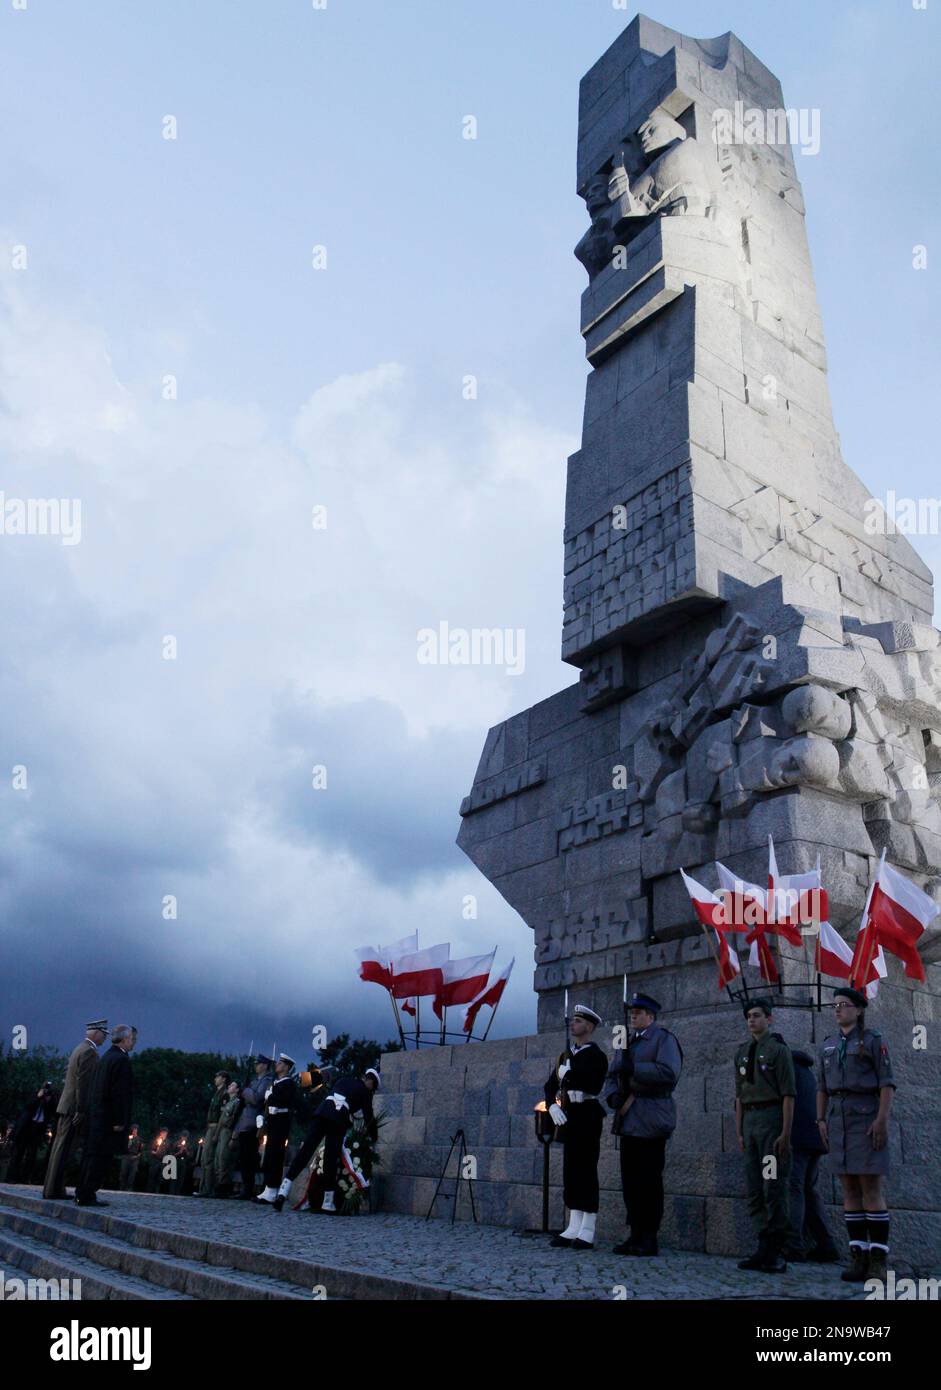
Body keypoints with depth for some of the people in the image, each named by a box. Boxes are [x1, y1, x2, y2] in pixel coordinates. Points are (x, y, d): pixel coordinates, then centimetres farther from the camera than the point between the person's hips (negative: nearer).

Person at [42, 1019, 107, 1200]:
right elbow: (83, 1082, -20)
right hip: (76, 1107, -10)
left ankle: (51, 1188, 15)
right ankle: (54, 1190, -5)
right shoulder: (89, 1051, -14)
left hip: (68, 1107, 10)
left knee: (60, 1147, 11)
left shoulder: (80, 1049, 17)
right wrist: (81, 1110, -20)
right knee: (65, 1149, -7)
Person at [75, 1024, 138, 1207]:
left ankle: (83, 1194, 21)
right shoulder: (121, 1059, -16)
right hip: (109, 1119, -10)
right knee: (100, 1158, -4)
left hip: (98, 1116, 10)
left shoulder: (107, 1056, 14)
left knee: (93, 1156, 15)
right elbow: (119, 1093, -21)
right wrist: (119, 1121, -18)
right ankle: (86, 1196, 0)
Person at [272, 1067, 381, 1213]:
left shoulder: (343, 1080, 29)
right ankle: (328, 1203, 6)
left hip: (321, 1113, 4)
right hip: (338, 1121, -4)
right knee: (331, 1160, 1)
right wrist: (373, 1137, 33)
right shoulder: (365, 1092, 15)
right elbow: (369, 1117, 18)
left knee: (304, 1152, -3)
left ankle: (283, 1191, -14)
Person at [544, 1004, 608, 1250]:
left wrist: (568, 1074, -12)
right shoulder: (566, 1055, 16)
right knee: (571, 1173, 9)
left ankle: (587, 1233, 0)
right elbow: (551, 1085, 14)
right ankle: (574, 1229, 14)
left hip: (587, 1118, -7)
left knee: (586, 1172, -5)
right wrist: (553, 1106, -3)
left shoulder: (596, 1055, -6)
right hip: (567, 1118, 7)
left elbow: (593, 1086, -21)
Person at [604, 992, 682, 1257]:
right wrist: (614, 1096, 0)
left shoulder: (664, 1039, -2)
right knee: (630, 1180, 8)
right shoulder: (626, 1042, 20)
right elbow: (612, 1076, 20)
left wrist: (633, 1069, -18)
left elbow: (669, 1073, -17)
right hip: (628, 1122, 7)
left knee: (650, 1181, -3)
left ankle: (649, 1238, 5)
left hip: (651, 1122, -7)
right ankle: (636, 1234, 16)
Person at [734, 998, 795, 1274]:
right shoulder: (742, 1053, 15)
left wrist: (785, 1133, -14)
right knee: (754, 1189, 7)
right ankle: (763, 1249, 14)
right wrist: (739, 1131, 12)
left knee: (774, 1187, -5)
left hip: (772, 1118, -6)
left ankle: (777, 1253, 1)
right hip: (750, 1120, 7)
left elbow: (788, 1094, -8)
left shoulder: (779, 1049, -4)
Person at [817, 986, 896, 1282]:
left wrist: (882, 1119, -18)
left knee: (871, 1190, -9)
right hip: (838, 1120, 5)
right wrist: (821, 1121, 4)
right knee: (850, 1190, 3)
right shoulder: (829, 1044, 14)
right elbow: (822, 1086, 14)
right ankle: (859, 1257, 6)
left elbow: (887, 1082, -7)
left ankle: (878, 1261, -4)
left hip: (867, 1117, -5)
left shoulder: (874, 1039, -2)